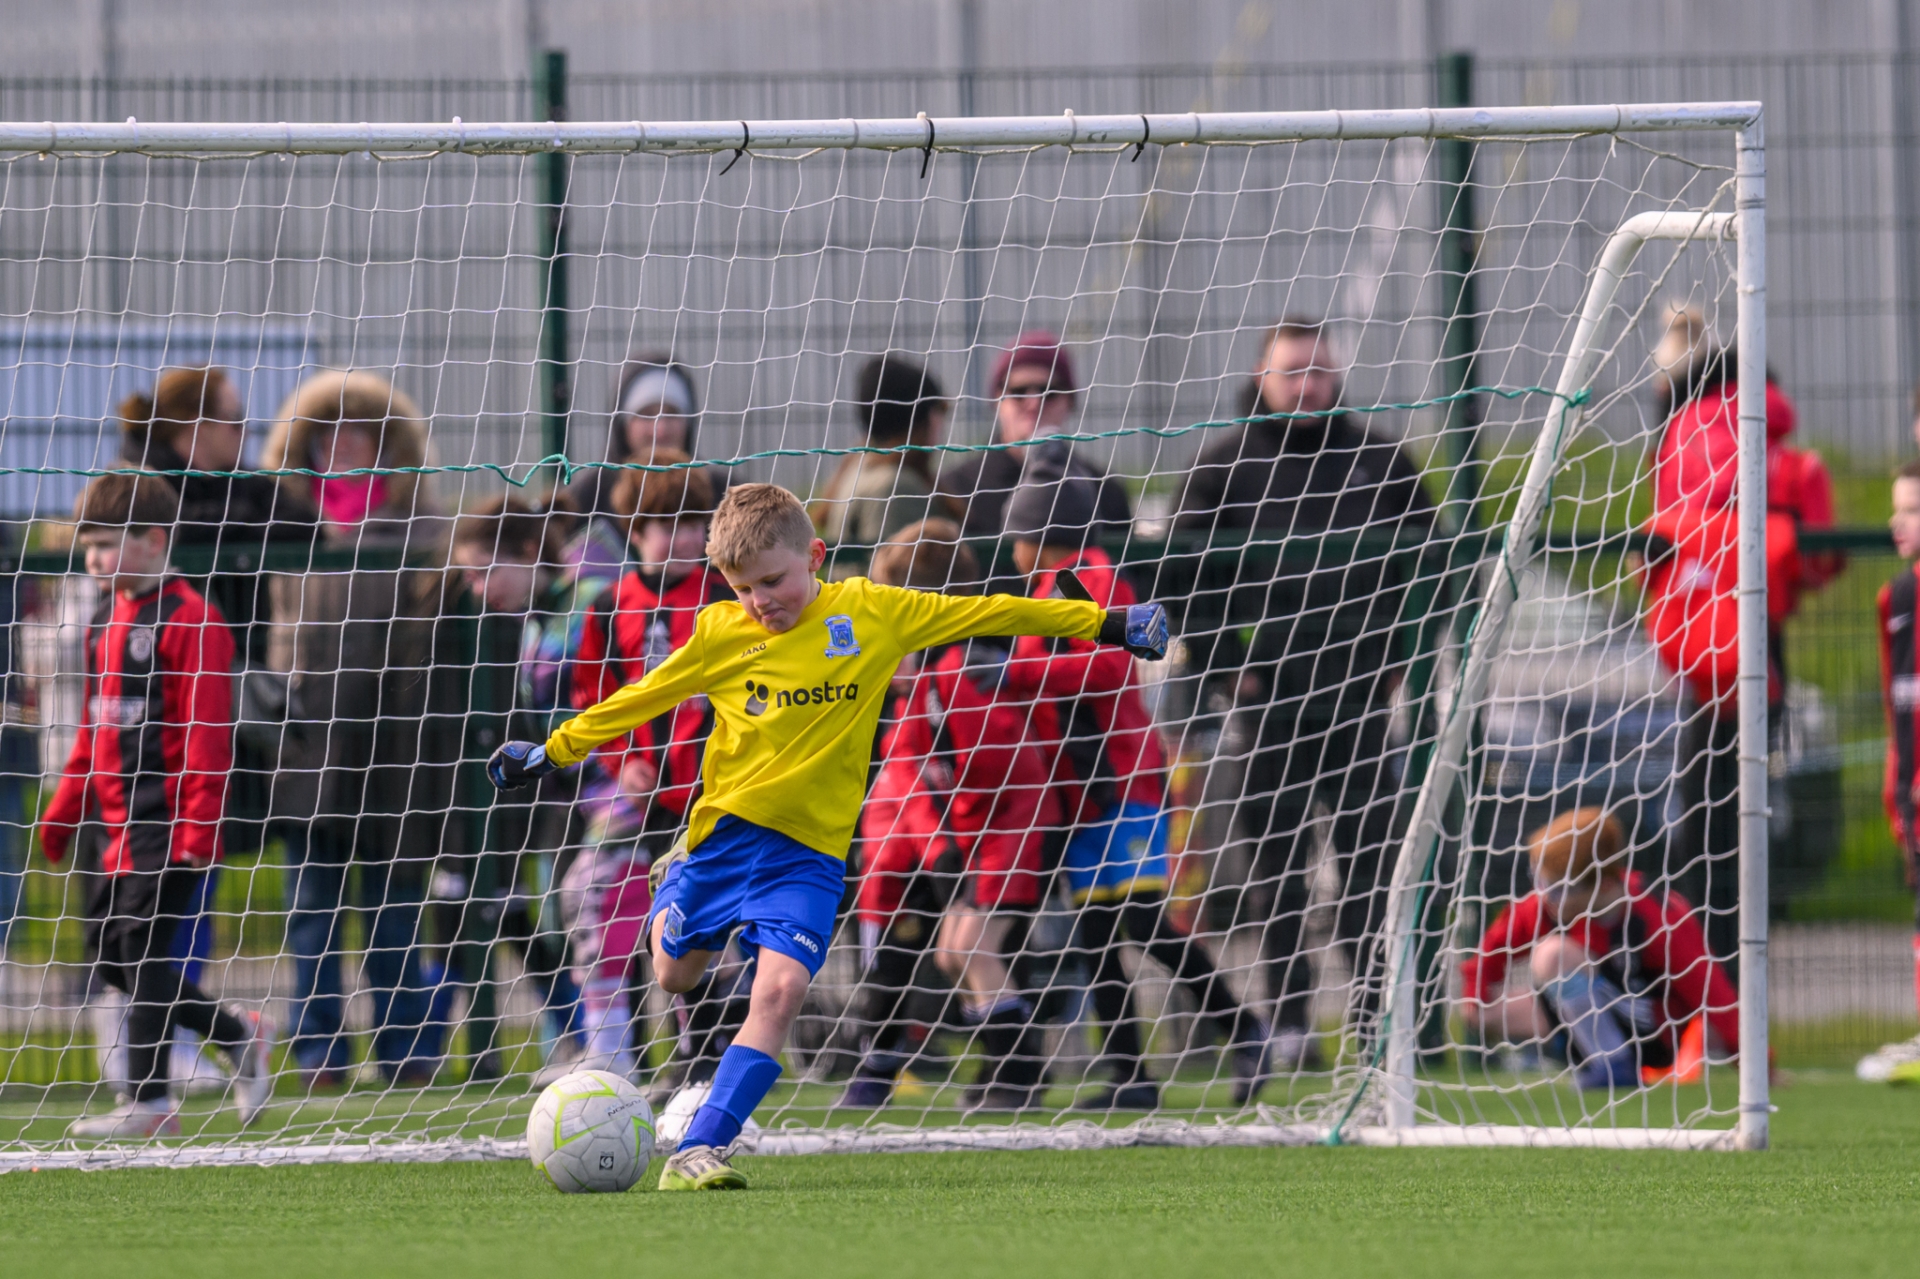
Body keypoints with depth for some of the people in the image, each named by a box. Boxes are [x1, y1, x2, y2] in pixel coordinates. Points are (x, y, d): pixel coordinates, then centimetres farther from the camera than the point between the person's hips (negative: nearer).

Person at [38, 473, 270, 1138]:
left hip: (170, 818, -9)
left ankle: (148, 1101, -2)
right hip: (124, 820, 9)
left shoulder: (188, 620, -12)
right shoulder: (108, 621, 15)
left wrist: (198, 825, -20)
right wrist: (65, 807, 21)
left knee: (144, 949, -7)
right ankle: (235, 1033, 20)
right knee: (108, 947, 8)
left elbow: (205, 729, -16)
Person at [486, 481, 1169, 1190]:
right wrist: (554, 751, 17)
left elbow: (983, 615, 3)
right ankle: (678, 878, 48)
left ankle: (698, 1152, -22)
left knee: (780, 988, -19)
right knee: (674, 975, 13)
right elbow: (644, 696, 11)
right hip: (725, 829, 1)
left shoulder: (872, 613, -3)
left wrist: (1101, 622, 5)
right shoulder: (720, 632, -2)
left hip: (810, 850, -1)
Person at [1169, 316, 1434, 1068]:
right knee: (1277, 860, 1)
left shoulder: (1379, 462, 8)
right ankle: (1288, 1022, 5)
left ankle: (1377, 1014, 5)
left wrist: (1400, 655, 6)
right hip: (1268, 692, -1)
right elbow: (1179, 572, 4)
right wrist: (1221, 669, -3)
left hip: (1360, 694, 1)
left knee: (1367, 854, 1)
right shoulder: (1226, 464, 3)